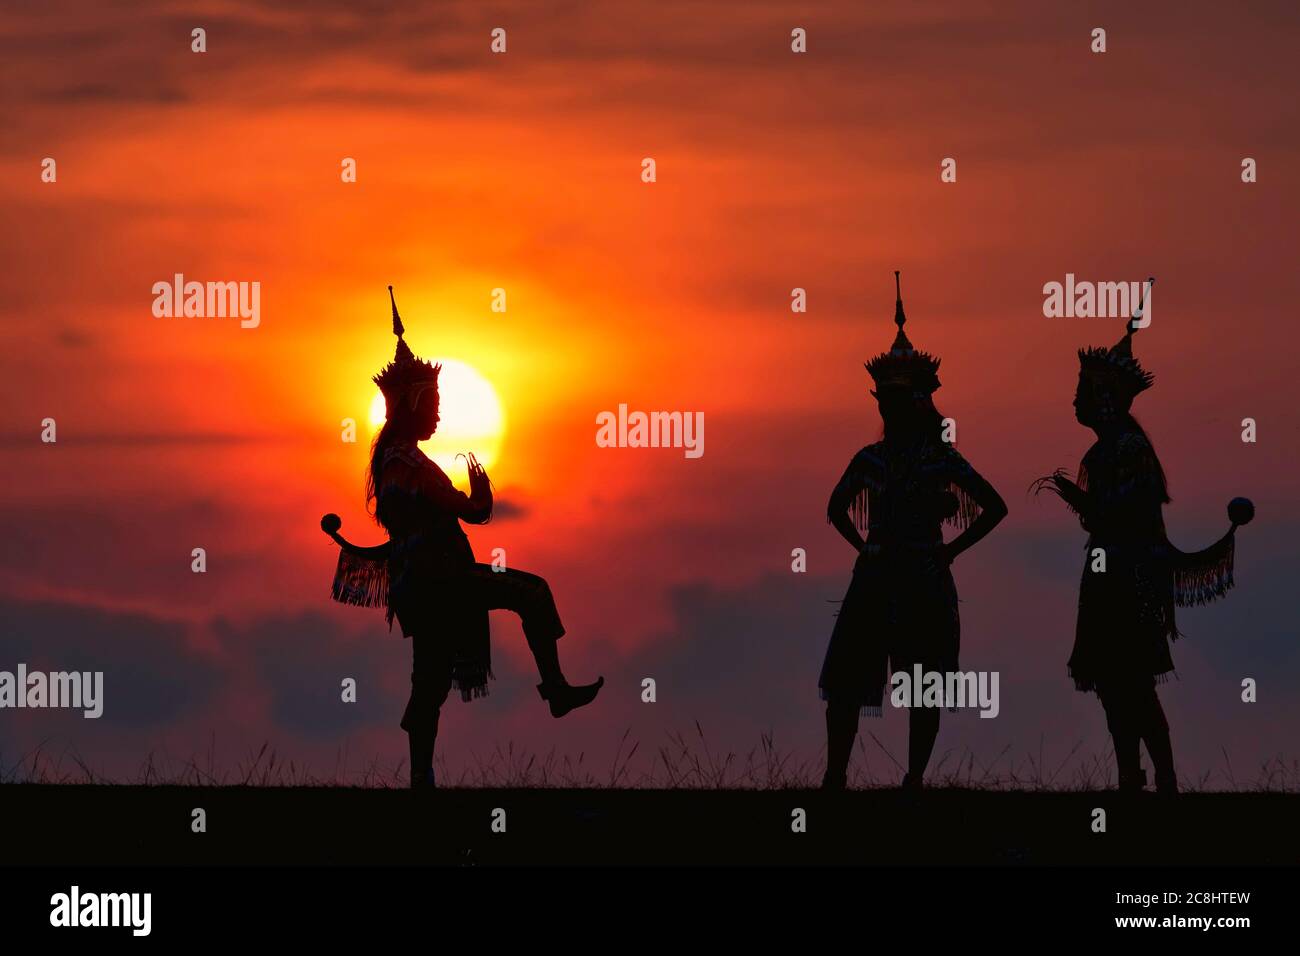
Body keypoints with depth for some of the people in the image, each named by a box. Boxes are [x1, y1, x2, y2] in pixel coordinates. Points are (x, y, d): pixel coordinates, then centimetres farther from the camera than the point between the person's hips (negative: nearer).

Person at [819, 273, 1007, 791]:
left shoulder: (943, 459, 0)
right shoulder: (869, 459, 7)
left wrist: (950, 551, 2)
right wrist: (862, 546, 10)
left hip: (926, 582, -3)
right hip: (875, 579, 3)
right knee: (844, 680, -2)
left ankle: (915, 778, 3)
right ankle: (835, 776, -3)